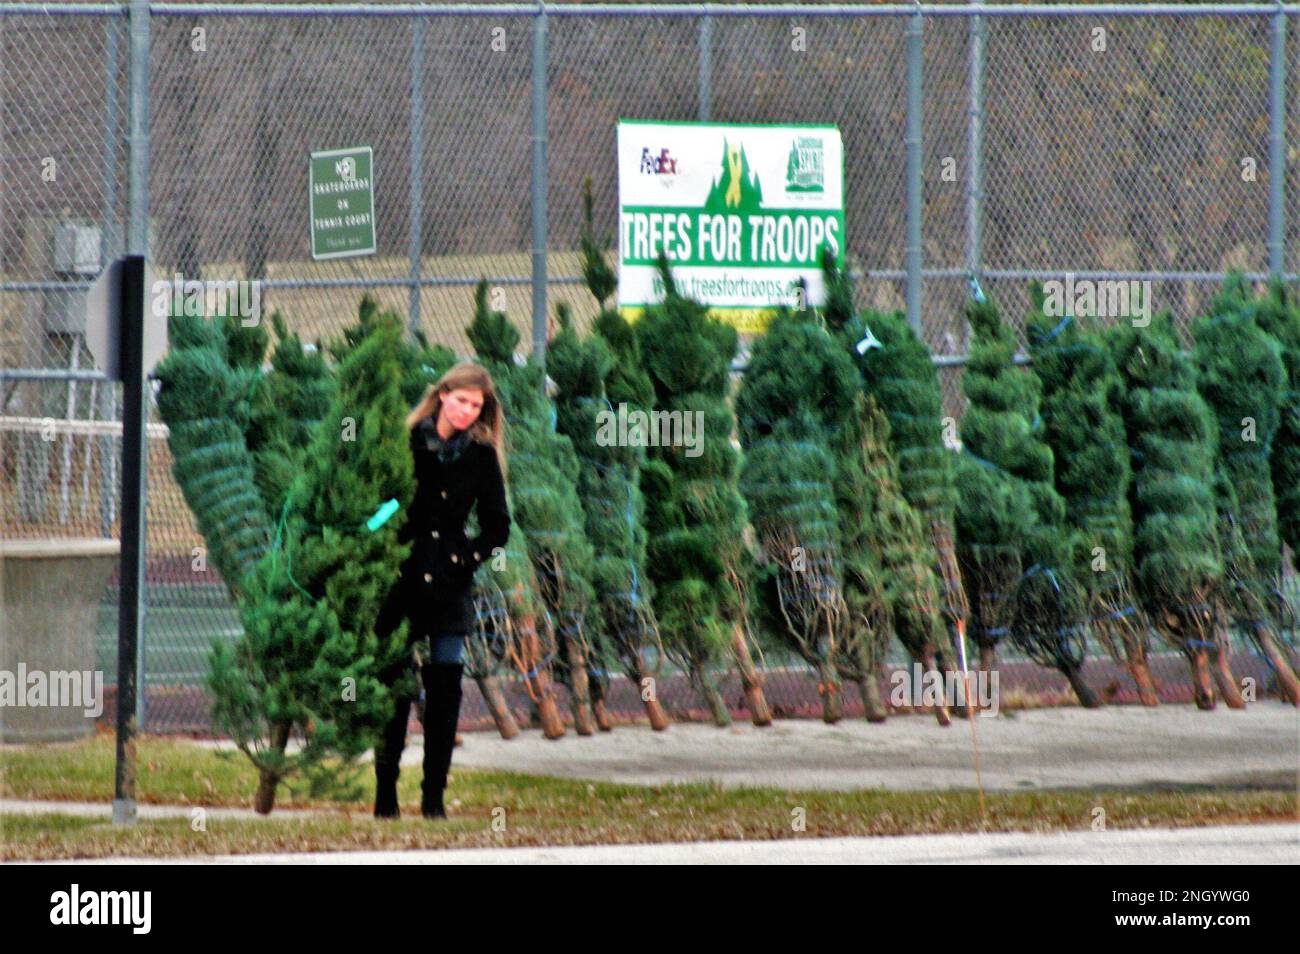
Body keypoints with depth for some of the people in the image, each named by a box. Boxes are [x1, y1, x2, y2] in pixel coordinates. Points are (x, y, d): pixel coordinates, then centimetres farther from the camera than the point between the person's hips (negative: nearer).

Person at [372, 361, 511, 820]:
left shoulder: (481, 456, 6)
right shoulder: (405, 444, 2)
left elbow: (497, 525, 12)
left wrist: (468, 557, -2)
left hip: (448, 588, 1)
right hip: (400, 585, -1)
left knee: (444, 689, -2)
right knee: (393, 689, -1)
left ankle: (434, 795, 4)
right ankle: (385, 795, 5)